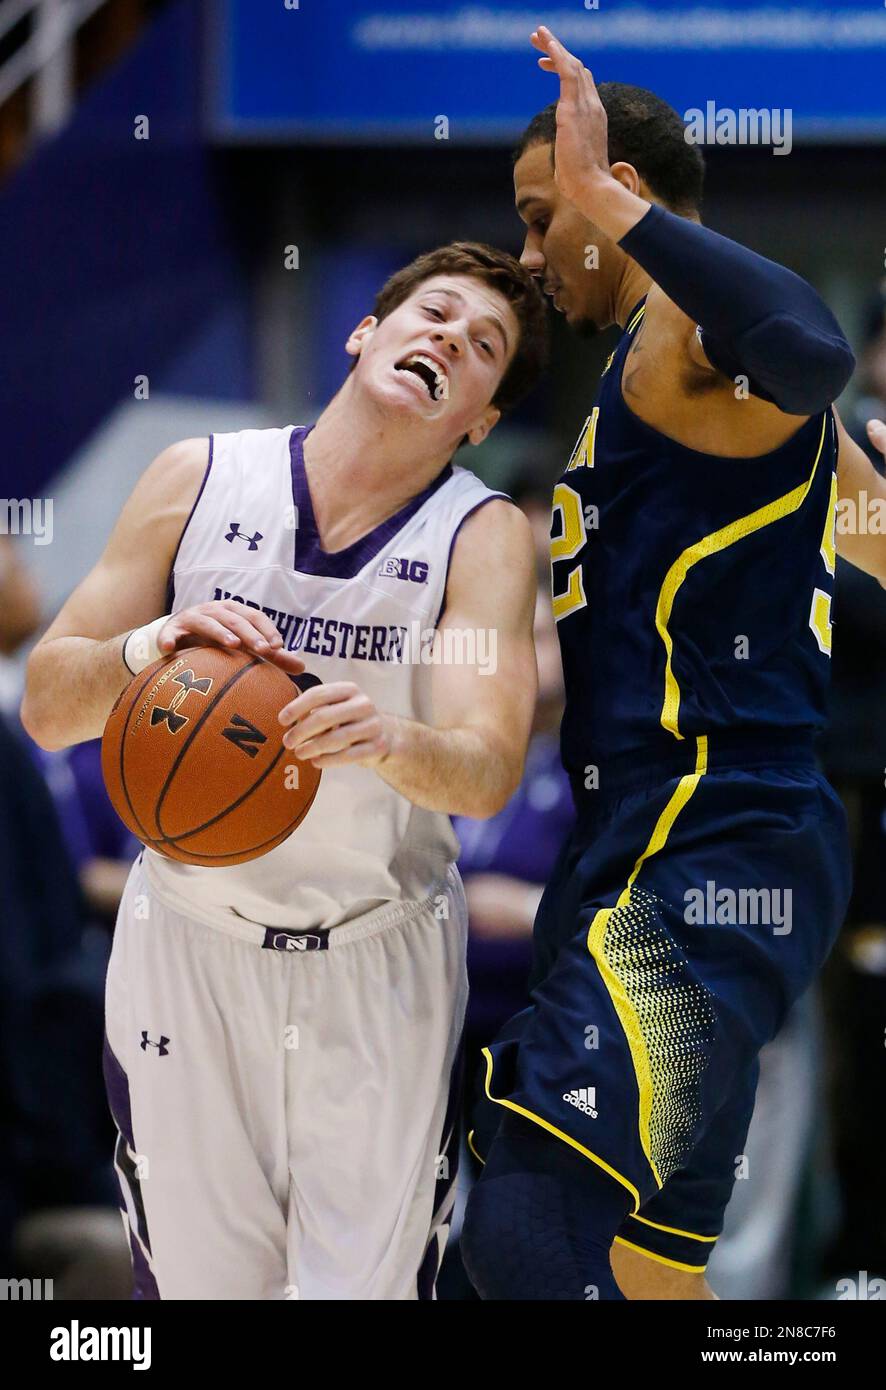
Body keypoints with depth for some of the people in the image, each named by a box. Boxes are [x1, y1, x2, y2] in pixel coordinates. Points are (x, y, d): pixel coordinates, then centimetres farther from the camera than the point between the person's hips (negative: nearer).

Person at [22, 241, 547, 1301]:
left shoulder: (485, 536, -7)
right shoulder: (199, 479, -4)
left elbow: (487, 773, -21)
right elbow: (47, 709, -4)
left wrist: (390, 739, -43)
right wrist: (152, 647, -25)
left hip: (380, 970, -1)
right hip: (188, 945, 1)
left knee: (368, 1288, 0)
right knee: (195, 1284, 5)